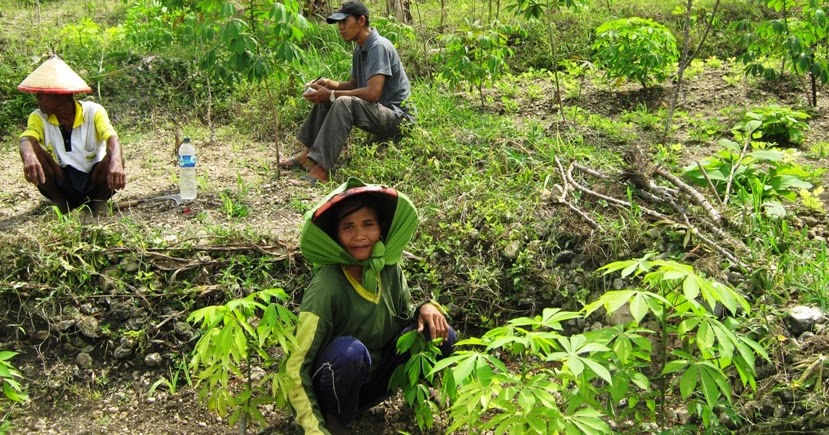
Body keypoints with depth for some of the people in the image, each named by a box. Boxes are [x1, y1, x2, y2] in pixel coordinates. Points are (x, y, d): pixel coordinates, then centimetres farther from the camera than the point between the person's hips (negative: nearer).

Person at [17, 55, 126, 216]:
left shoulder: (94, 112, -12)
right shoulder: (39, 118, -6)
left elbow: (112, 138, -30)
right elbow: (26, 140, -26)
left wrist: (116, 162, -54)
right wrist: (29, 157, -52)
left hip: (94, 184, -2)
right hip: (62, 185, 2)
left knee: (115, 157, -31)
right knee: (34, 151, -23)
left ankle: (99, 201, -3)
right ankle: (60, 202, -4)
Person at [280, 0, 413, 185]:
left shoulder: (379, 47, -19)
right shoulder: (360, 48, 10)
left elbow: (373, 93, -28)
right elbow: (353, 85, 18)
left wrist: (331, 94, -23)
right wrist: (330, 84, -2)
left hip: (395, 116, -10)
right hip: (376, 112, 10)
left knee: (344, 103, -32)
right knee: (325, 99, 7)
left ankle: (320, 170, -37)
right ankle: (308, 154, -1)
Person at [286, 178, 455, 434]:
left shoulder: (389, 268, -9)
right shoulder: (326, 287, -26)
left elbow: (402, 316, 8)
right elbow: (296, 367, -25)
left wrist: (425, 308, -15)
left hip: (370, 381, 5)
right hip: (332, 387, -4)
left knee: (440, 334, -13)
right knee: (349, 350, -37)